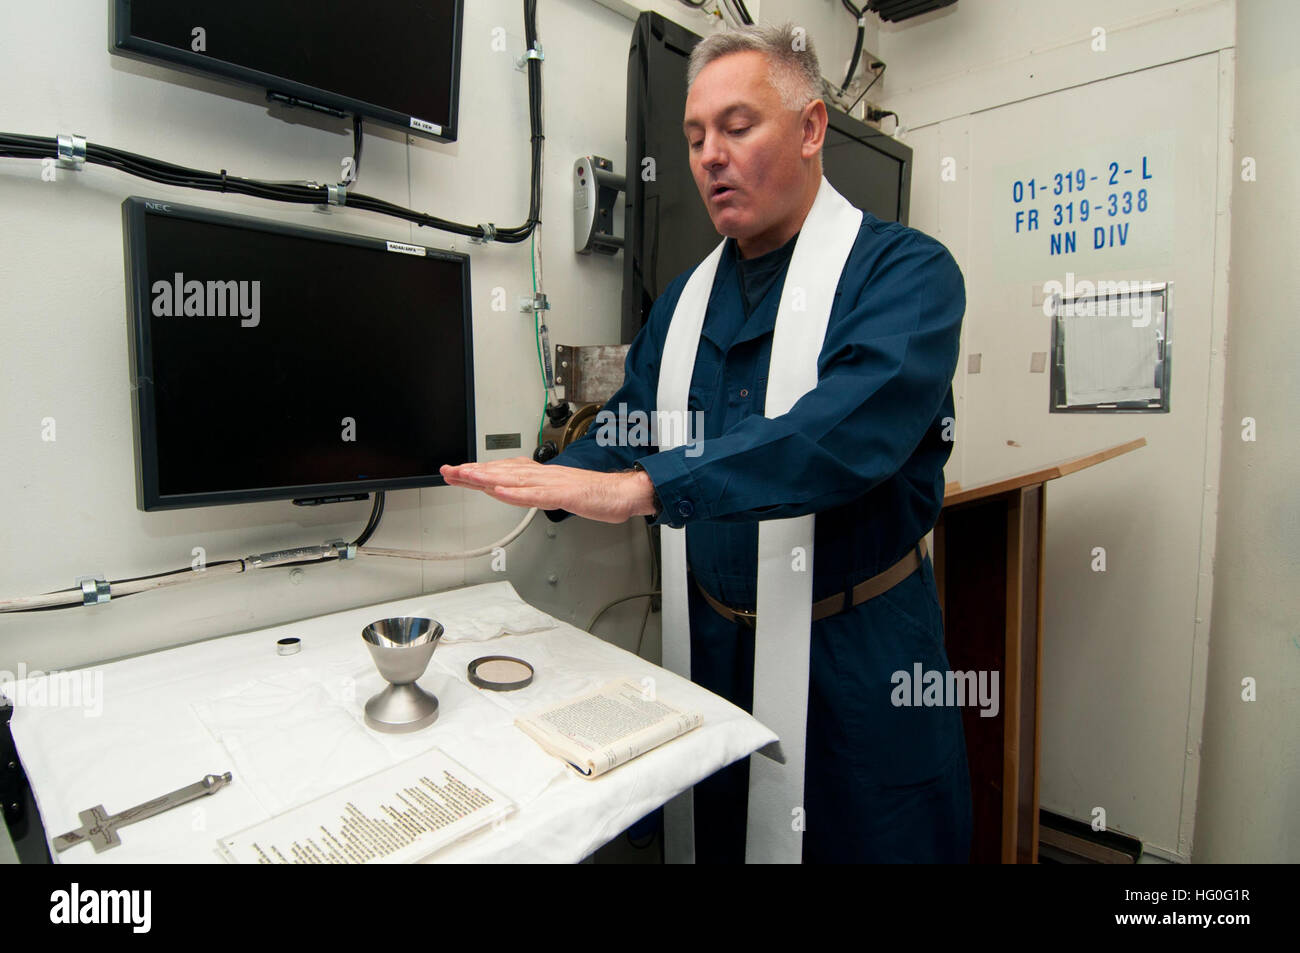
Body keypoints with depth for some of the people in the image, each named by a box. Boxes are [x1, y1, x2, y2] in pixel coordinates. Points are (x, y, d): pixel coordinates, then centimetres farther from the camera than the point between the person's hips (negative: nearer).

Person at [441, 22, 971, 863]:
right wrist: (549, 479, -12)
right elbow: (629, 429, 9)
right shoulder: (684, 299, 7)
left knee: (875, 840, 15)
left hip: (859, 649, -4)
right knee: (723, 841, 22)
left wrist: (644, 486, -36)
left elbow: (849, 426, -29)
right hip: (717, 637, 5)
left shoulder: (906, 270, -11)